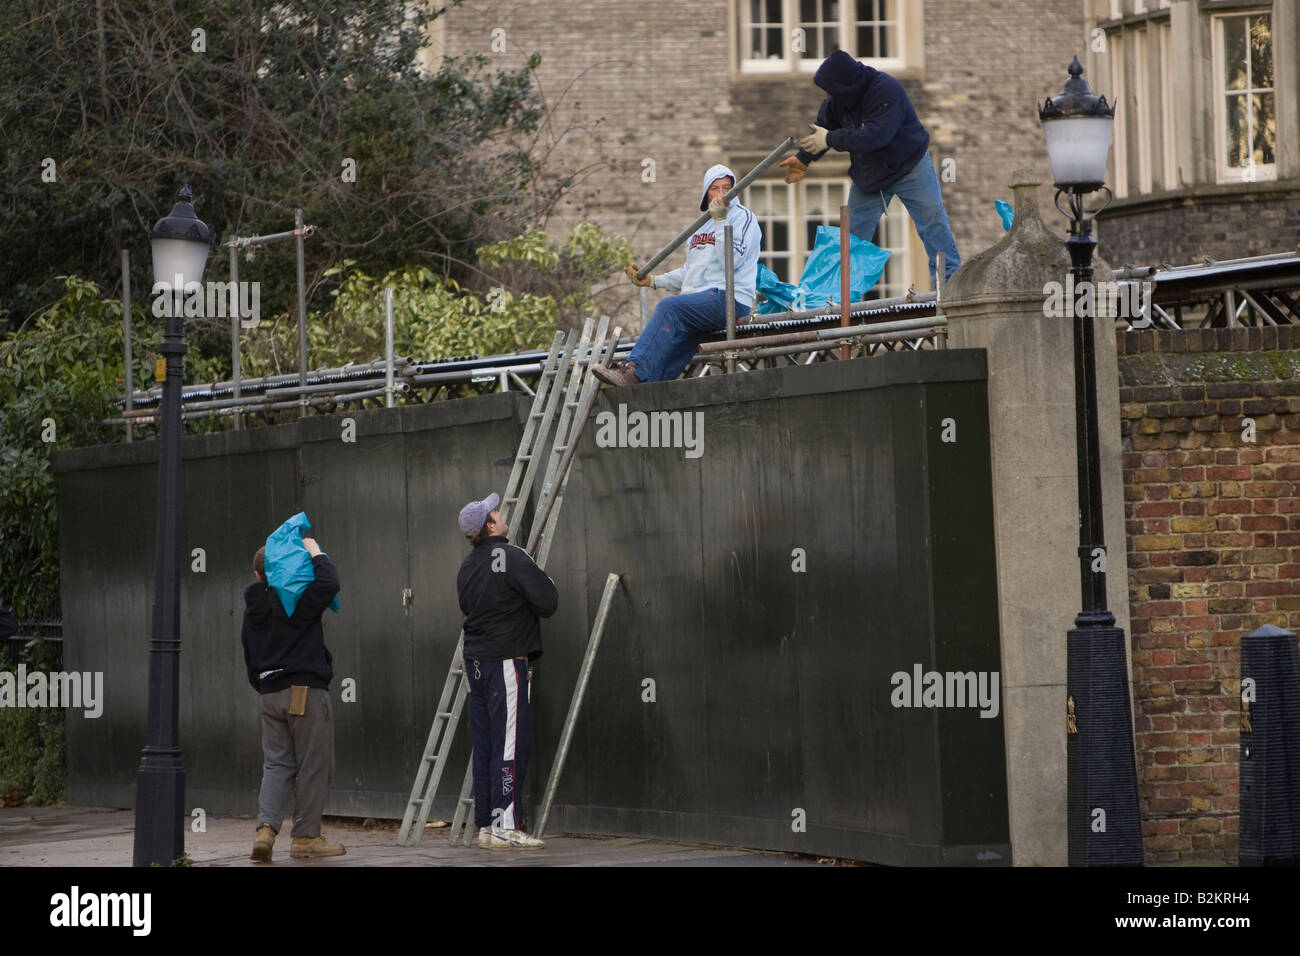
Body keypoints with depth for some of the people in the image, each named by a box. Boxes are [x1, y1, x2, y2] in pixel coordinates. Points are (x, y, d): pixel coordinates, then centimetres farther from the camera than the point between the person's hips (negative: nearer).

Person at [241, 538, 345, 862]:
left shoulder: (253, 610, 13)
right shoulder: (295, 601, -10)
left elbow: (250, 660, 19)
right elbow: (329, 584, -22)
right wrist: (316, 553, -7)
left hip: (271, 695, 7)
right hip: (306, 690, -7)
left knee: (277, 763, 9)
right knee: (313, 764, 2)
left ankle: (266, 829, -10)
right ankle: (306, 837, 5)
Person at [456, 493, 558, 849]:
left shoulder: (467, 567, 12)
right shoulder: (511, 557, -12)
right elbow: (547, 601, -16)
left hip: (476, 660, 8)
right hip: (507, 661, -8)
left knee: (485, 744, 10)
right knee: (511, 744, -6)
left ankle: (486, 824, 12)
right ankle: (505, 826, -9)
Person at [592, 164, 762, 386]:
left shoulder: (743, 217, 1)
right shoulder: (702, 224, 26)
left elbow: (732, 261, -15)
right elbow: (689, 273, 29)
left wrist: (720, 222, -15)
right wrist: (653, 281, 16)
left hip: (731, 300, -8)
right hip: (703, 303, 8)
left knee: (669, 307, -27)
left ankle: (635, 371, -33)